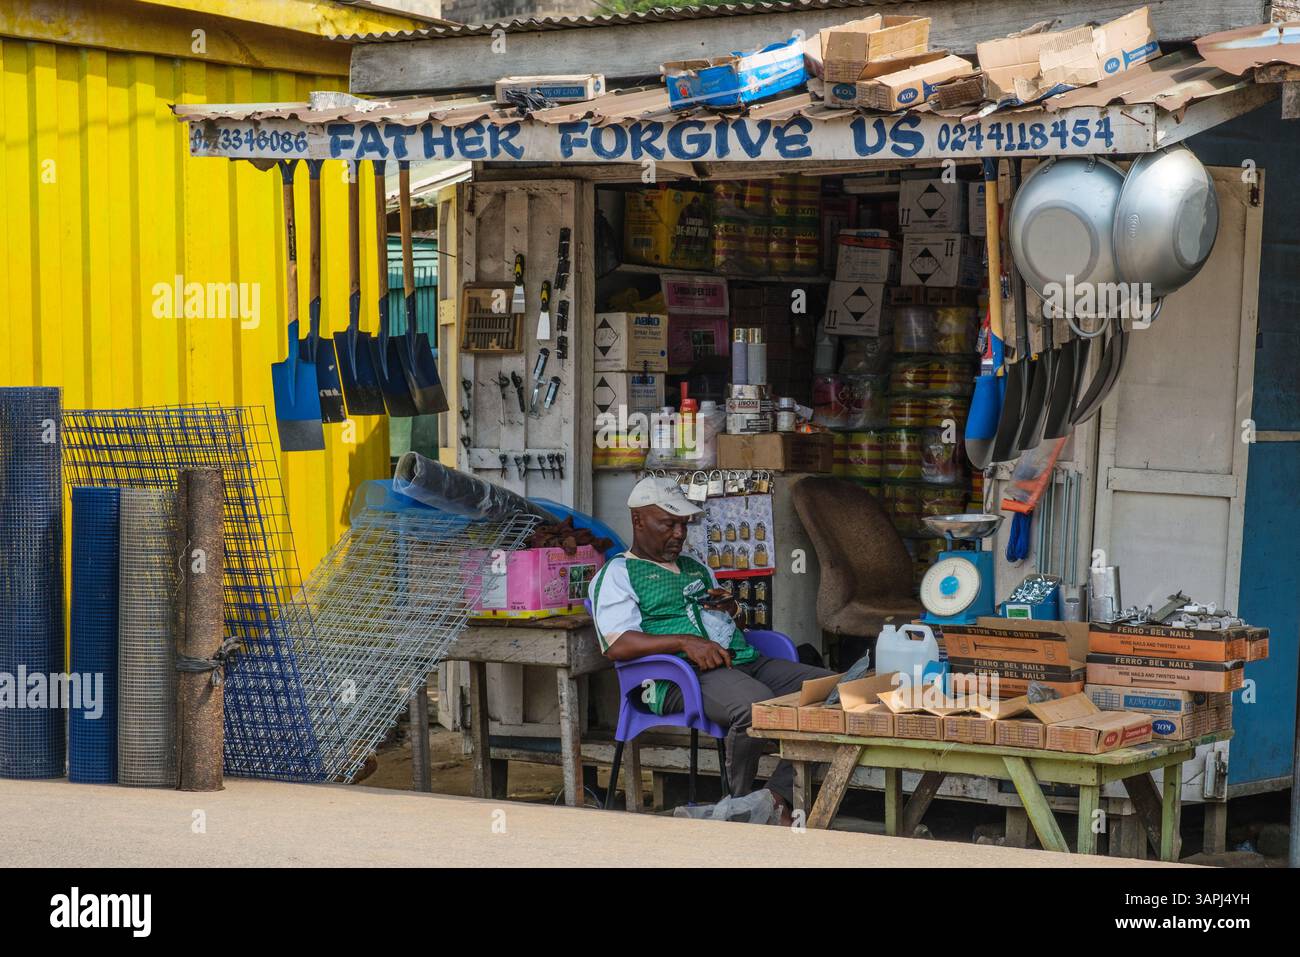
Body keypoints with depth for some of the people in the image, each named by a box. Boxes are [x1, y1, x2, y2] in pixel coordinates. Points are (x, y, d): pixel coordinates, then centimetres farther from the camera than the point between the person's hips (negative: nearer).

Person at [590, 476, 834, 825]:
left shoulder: (695, 568, 32)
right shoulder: (617, 574, 7)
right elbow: (617, 645, -9)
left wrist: (729, 607, 13)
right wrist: (685, 642, -20)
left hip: (745, 661, 8)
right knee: (755, 704, -38)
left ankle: (776, 798, -20)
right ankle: (741, 797, -12)